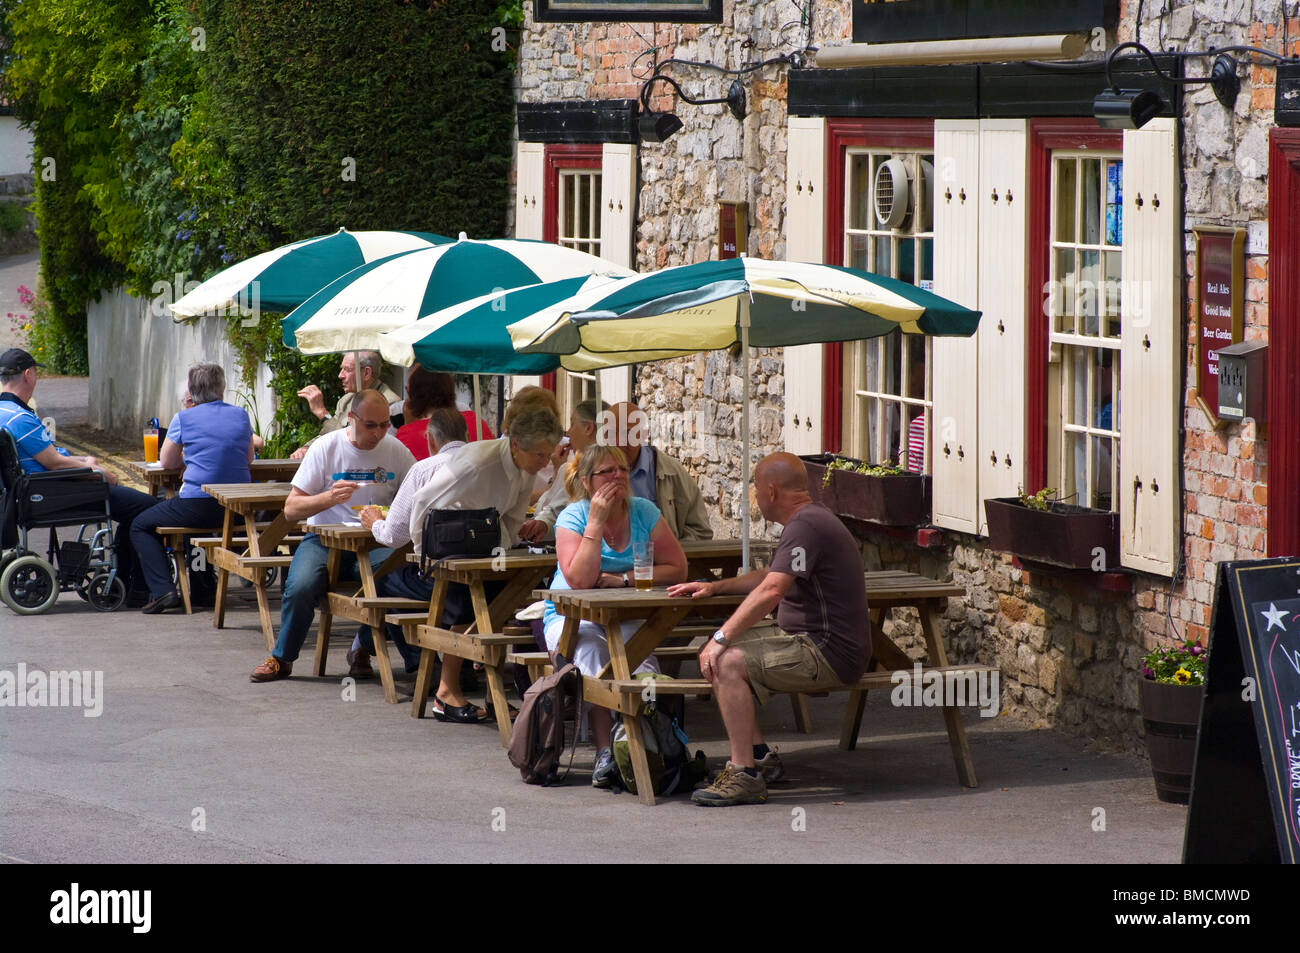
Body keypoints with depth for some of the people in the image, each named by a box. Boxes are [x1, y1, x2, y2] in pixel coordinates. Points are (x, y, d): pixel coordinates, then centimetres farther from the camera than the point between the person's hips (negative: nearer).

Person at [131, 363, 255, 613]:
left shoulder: (184, 419, -2)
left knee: (140, 526, 14)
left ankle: (162, 590, -4)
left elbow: (167, 462, 6)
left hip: (198, 506, -5)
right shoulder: (241, 415, 9)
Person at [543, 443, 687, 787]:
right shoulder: (573, 517, -6)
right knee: (591, 649, -35)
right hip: (573, 618, -2)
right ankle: (604, 753, -36)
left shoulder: (644, 512, 2)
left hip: (629, 618, 2)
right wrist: (596, 522, -21)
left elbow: (676, 568, -5)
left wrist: (621, 579, -13)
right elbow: (579, 579, -21)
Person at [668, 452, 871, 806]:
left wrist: (722, 638, -27)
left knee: (727, 662, -24)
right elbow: (771, 577, 34)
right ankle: (760, 755, 12)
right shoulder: (808, 520, 17)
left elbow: (771, 591, -29)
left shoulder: (806, 526, -18)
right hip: (807, 640, 11)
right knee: (710, 654, 11)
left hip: (830, 654, -11)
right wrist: (715, 587, 26)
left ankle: (745, 775, -23)